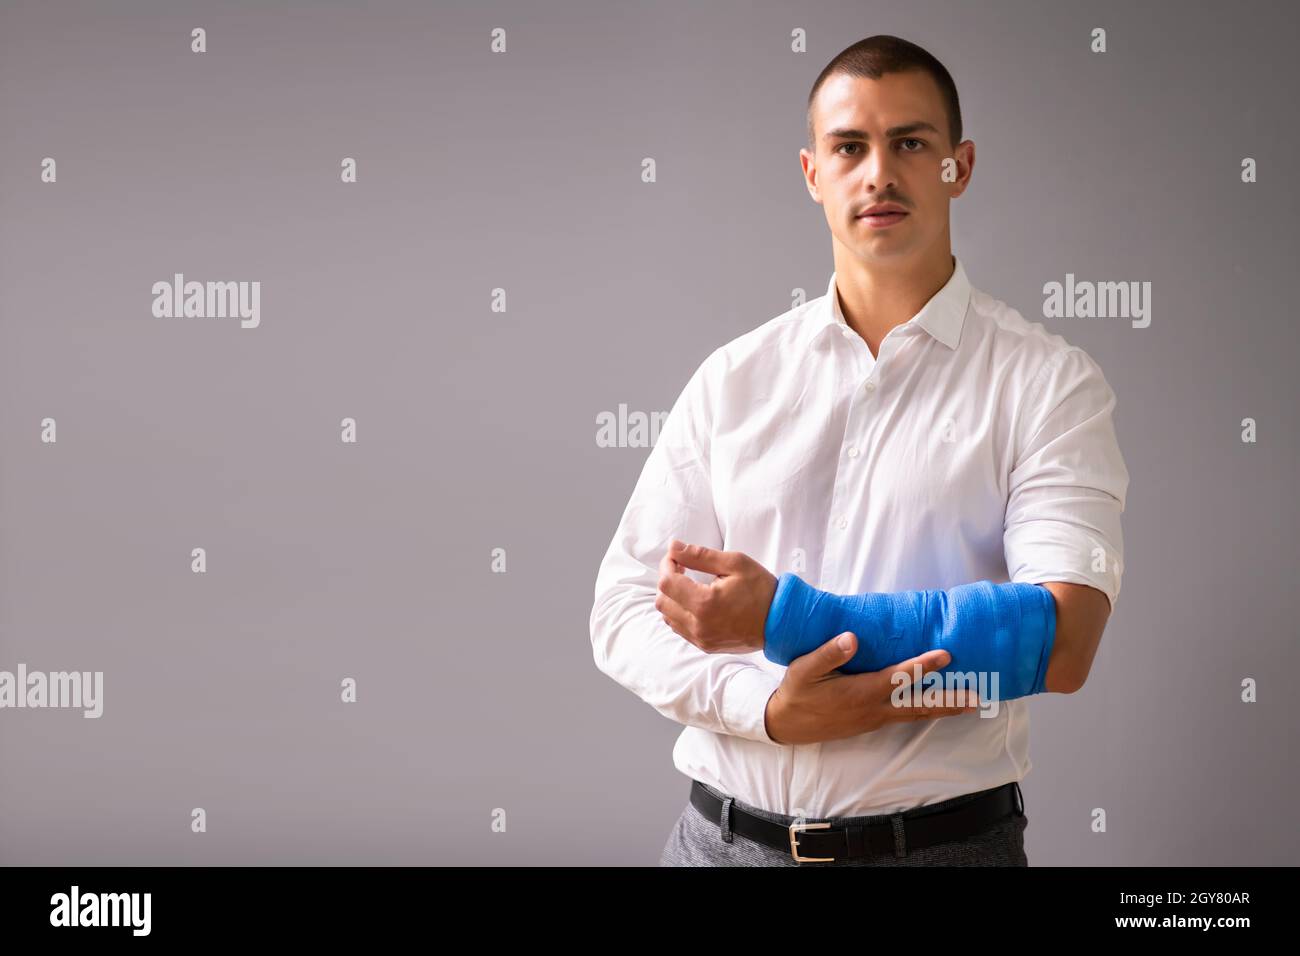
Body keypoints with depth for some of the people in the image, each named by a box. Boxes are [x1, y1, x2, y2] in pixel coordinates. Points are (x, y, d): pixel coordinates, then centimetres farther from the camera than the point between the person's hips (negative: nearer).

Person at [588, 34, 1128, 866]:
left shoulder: (1047, 382, -5)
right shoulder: (732, 379, 4)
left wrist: (790, 619, -19)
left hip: (942, 839, -2)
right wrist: (767, 706, -16)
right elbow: (627, 608, 2)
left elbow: (1062, 644, -16)